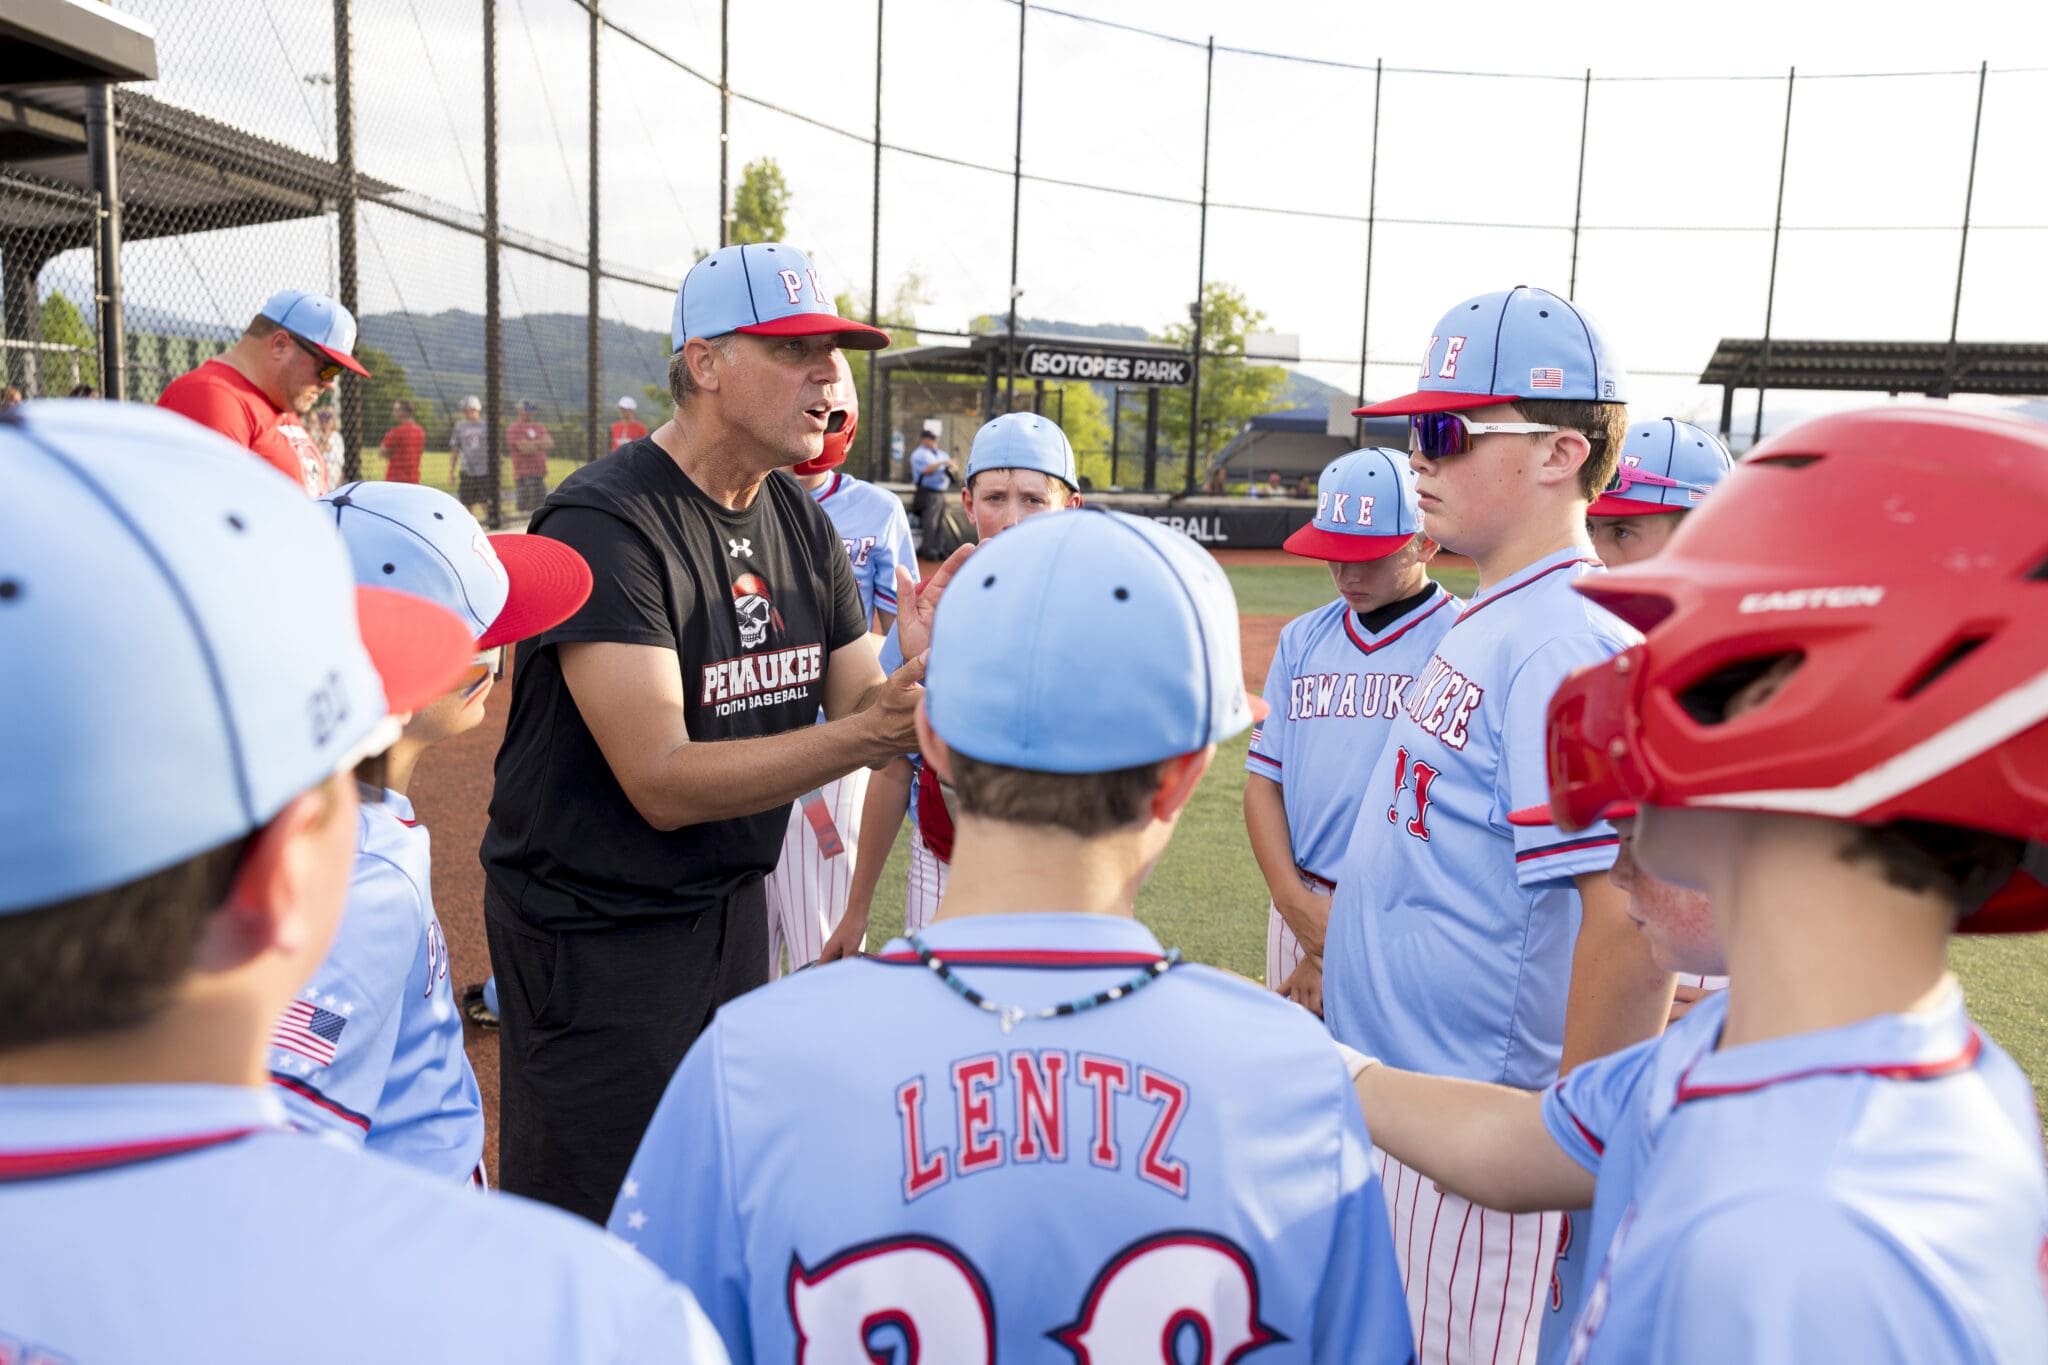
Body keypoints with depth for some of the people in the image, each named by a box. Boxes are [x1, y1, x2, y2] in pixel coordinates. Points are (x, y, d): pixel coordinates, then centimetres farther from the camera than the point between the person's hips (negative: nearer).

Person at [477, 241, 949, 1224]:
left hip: (733, 912, 8)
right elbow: (663, 782, -28)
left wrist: (917, 669, -19)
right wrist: (875, 728, -36)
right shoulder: (605, 524, -21)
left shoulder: (800, 519, 3)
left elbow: (857, 707, 3)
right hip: (594, 941, -7)